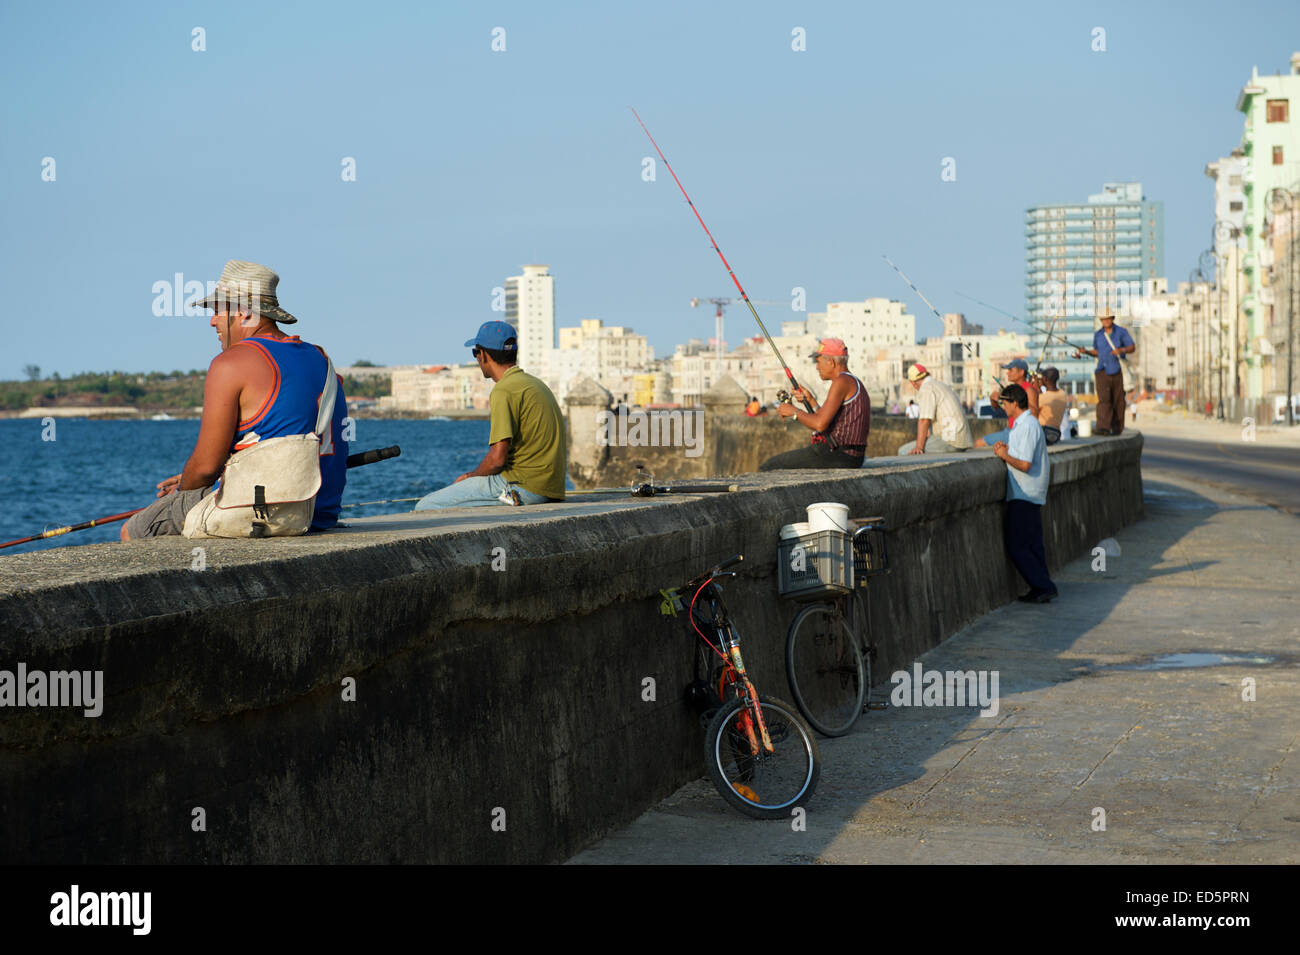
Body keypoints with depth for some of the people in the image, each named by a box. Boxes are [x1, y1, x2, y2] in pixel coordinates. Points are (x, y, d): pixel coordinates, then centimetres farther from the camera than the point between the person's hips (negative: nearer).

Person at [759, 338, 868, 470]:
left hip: (836, 456, -10)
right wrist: (810, 400, 14)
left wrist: (794, 411, -7)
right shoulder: (854, 383, 19)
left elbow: (820, 424, -22)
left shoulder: (842, 381, -13)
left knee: (769, 466, -4)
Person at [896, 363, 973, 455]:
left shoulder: (927, 388, -9)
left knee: (904, 451, -11)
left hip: (950, 440, -10)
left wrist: (919, 447, -23)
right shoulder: (942, 386, 22)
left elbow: (924, 420, -20)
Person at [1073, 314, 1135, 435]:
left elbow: (1132, 347, 1)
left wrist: (1122, 350, -18)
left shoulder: (1121, 332, 4)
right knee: (1103, 399, -14)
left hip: (1117, 371, -1)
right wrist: (1086, 351, 4)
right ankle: (1103, 427, -23)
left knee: (1118, 401, 3)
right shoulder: (1097, 334, 12)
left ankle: (1117, 427, 14)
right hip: (1103, 371, 1)